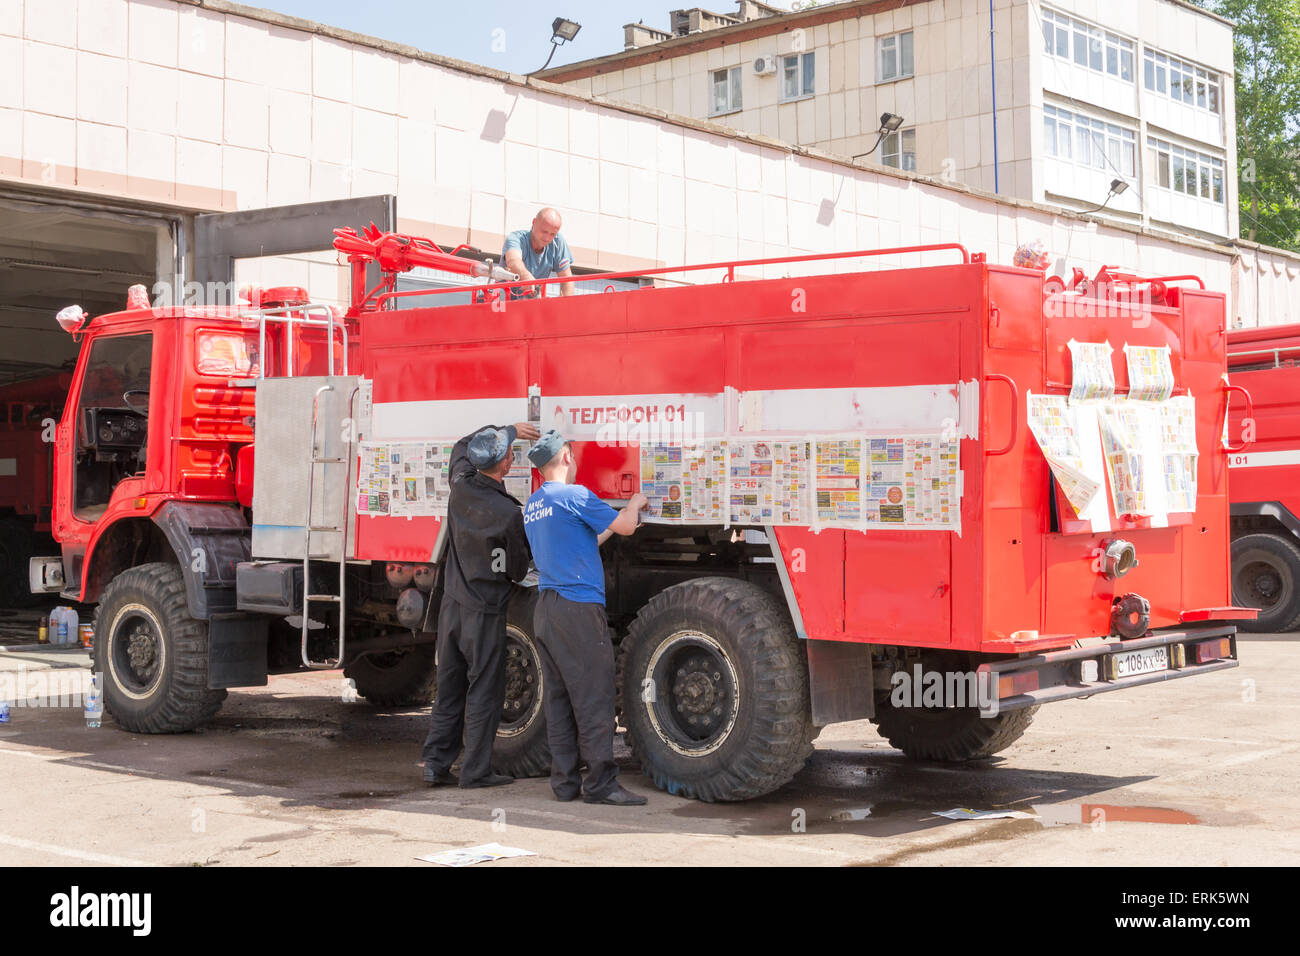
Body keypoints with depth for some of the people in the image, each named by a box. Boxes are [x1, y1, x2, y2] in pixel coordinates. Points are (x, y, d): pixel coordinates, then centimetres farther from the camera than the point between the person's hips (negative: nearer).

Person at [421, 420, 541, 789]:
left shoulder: (460, 485, -3)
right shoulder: (508, 513, -20)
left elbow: (462, 447, 21)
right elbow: (518, 569, -8)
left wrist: (507, 431, 19)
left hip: (452, 603, 6)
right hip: (484, 611, -6)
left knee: (449, 688, 14)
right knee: (483, 692, 3)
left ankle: (436, 763, 15)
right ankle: (476, 770, 5)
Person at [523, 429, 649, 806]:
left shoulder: (532, 506, 16)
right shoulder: (574, 496, -11)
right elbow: (623, 525, -5)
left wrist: (622, 519, 27)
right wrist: (635, 504, 16)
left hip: (545, 609, 9)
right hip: (578, 606, -9)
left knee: (557, 700, 10)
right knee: (593, 699, -5)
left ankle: (564, 781, 12)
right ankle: (600, 783, -4)